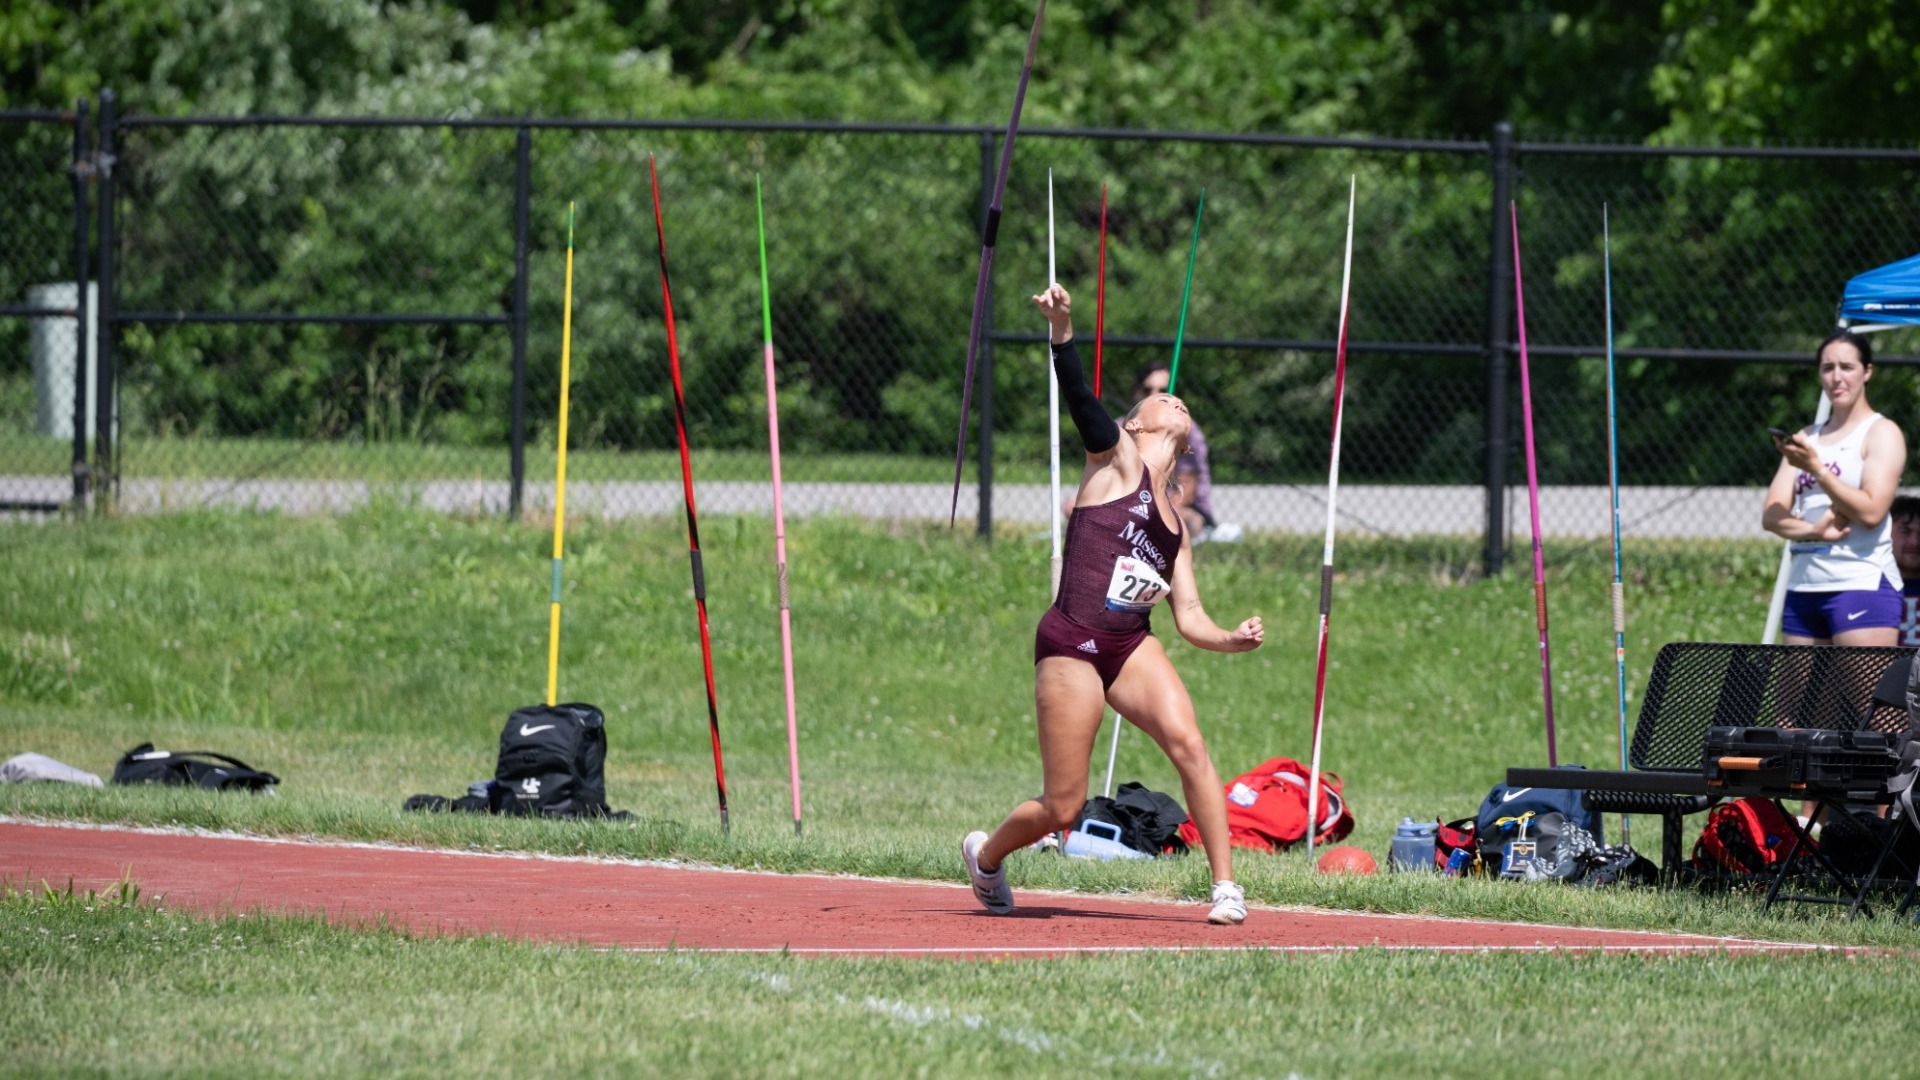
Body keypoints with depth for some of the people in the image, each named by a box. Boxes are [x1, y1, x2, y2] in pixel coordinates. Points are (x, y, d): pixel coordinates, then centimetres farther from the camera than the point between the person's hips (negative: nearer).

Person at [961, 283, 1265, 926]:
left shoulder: (1178, 529, 19)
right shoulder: (1117, 460, 4)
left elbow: (1188, 616, 16)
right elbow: (1079, 399, -13)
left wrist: (1232, 640, -5)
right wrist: (1062, 327, -30)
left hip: (1132, 647, 5)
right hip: (1070, 647, -5)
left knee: (1188, 745, -20)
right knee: (1062, 809, -3)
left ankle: (1226, 888, -15)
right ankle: (986, 855, 28)